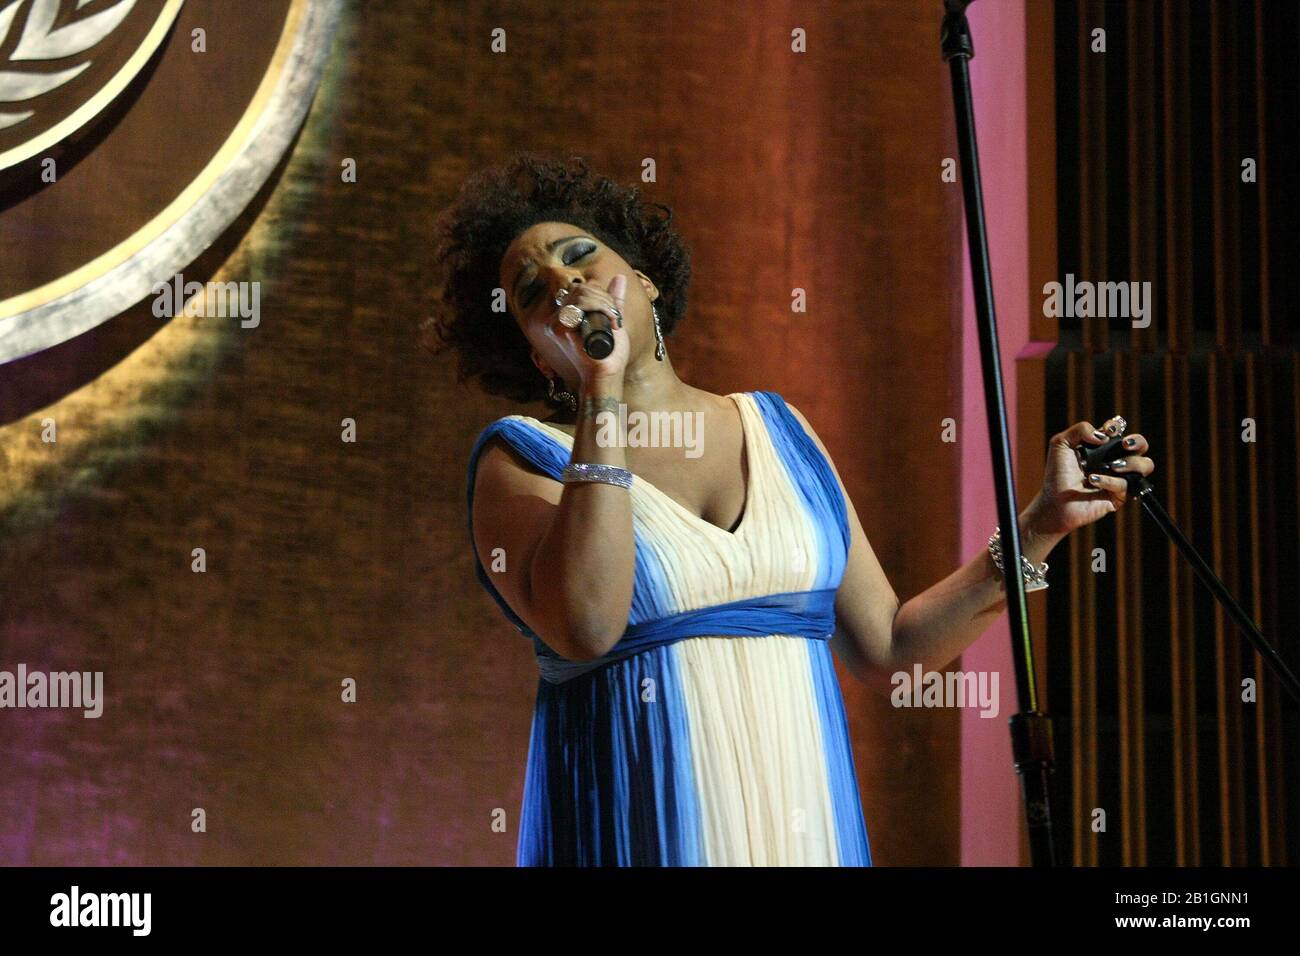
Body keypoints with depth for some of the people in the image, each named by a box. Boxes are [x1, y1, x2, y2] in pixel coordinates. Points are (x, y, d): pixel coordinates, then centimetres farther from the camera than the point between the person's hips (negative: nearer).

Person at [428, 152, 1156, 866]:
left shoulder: (779, 430, 10)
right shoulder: (524, 458, -1)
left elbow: (888, 649, 9)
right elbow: (585, 628, -21)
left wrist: (1043, 525, 6)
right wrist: (602, 395, -16)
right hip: (640, 836, -3)